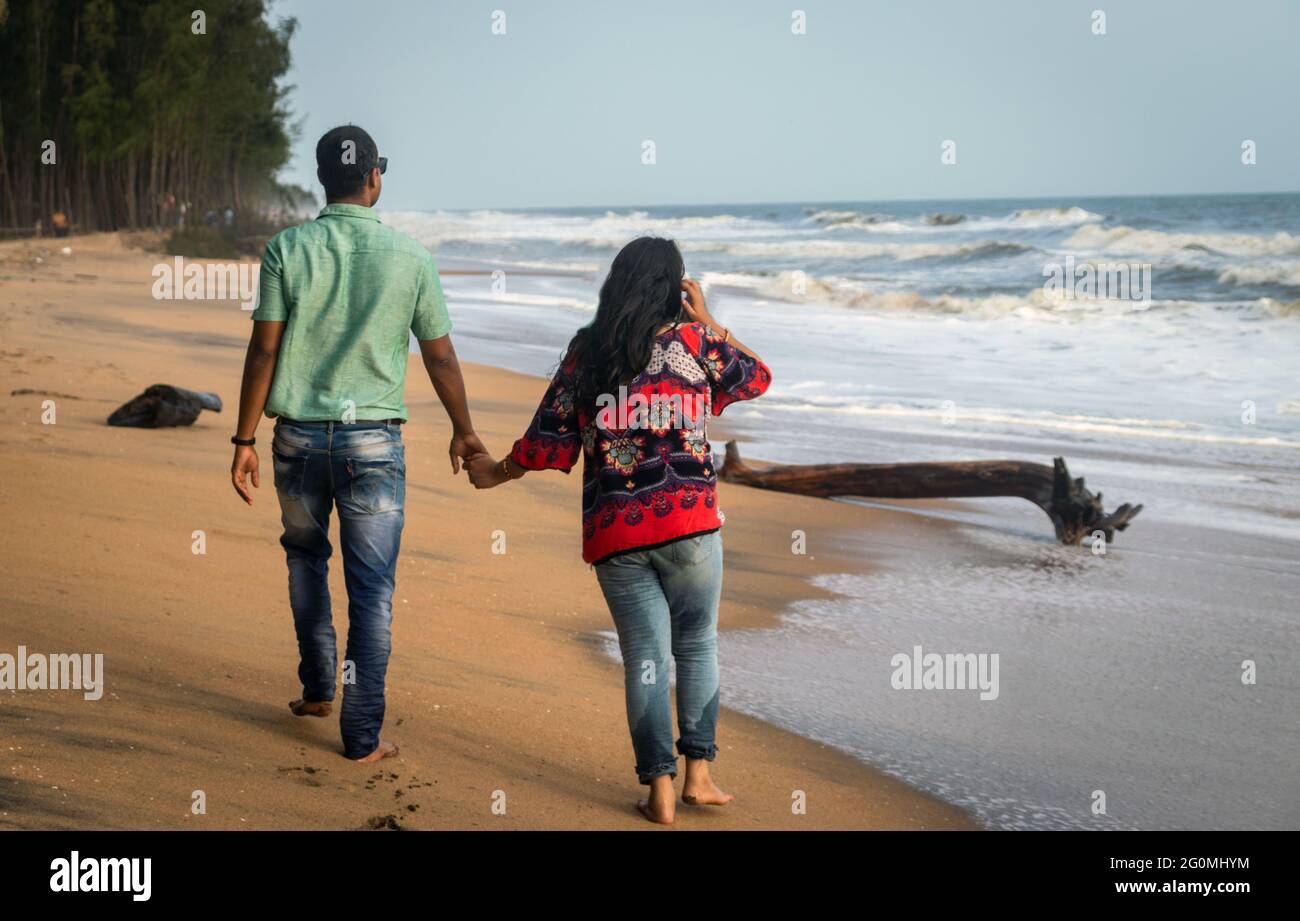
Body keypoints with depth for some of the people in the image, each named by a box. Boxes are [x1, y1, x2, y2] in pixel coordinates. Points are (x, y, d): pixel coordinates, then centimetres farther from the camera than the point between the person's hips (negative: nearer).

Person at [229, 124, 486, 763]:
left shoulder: (287, 249, -4)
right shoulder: (409, 258, -3)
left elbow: (264, 351, -6)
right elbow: (440, 358, 4)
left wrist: (243, 438, 1)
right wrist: (463, 432, 18)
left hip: (299, 437, 1)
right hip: (373, 440, -1)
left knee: (305, 556, 25)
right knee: (372, 590, 3)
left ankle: (317, 687, 34)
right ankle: (362, 735, 5)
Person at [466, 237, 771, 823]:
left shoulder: (585, 353, 5)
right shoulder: (696, 341, 2)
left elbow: (549, 437, 9)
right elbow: (757, 377, 19)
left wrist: (496, 473, 25)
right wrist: (708, 322, 25)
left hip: (613, 532, 1)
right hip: (690, 521, -1)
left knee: (644, 657, 7)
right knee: (697, 647, 14)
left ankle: (660, 789, 5)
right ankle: (698, 773, 12)